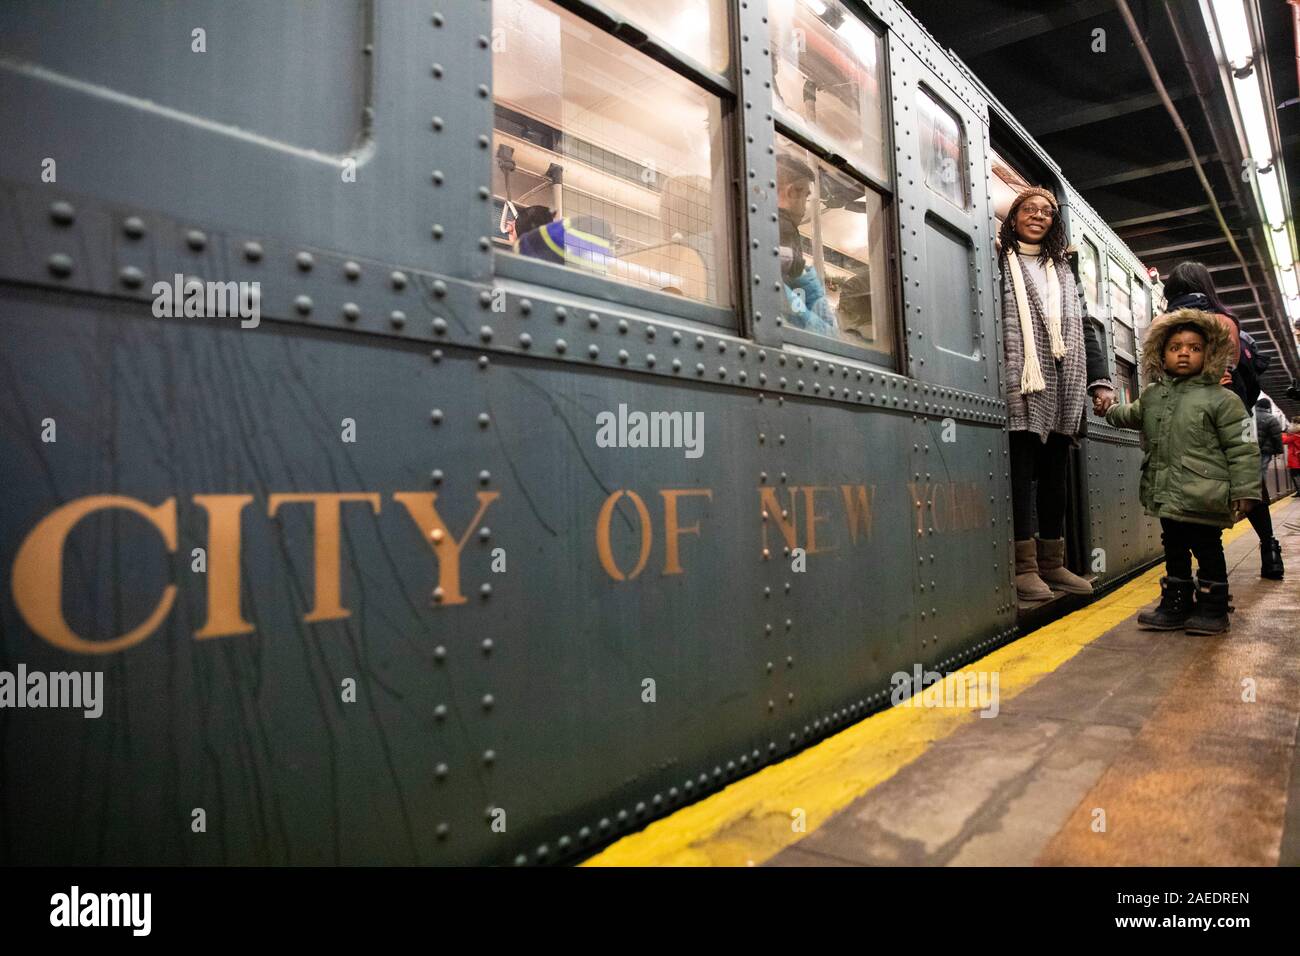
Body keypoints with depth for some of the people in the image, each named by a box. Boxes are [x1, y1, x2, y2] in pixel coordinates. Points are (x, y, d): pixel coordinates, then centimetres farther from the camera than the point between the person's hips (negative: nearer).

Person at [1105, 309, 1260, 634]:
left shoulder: (1221, 399, -8)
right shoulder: (1151, 396, 8)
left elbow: (1242, 448, -9)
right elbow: (1131, 415, 34)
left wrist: (1244, 490, -12)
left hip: (1203, 497, -5)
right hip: (1167, 495, 6)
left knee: (1207, 550, 6)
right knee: (1174, 550, 15)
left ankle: (1212, 609, 20)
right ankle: (1175, 605, 26)